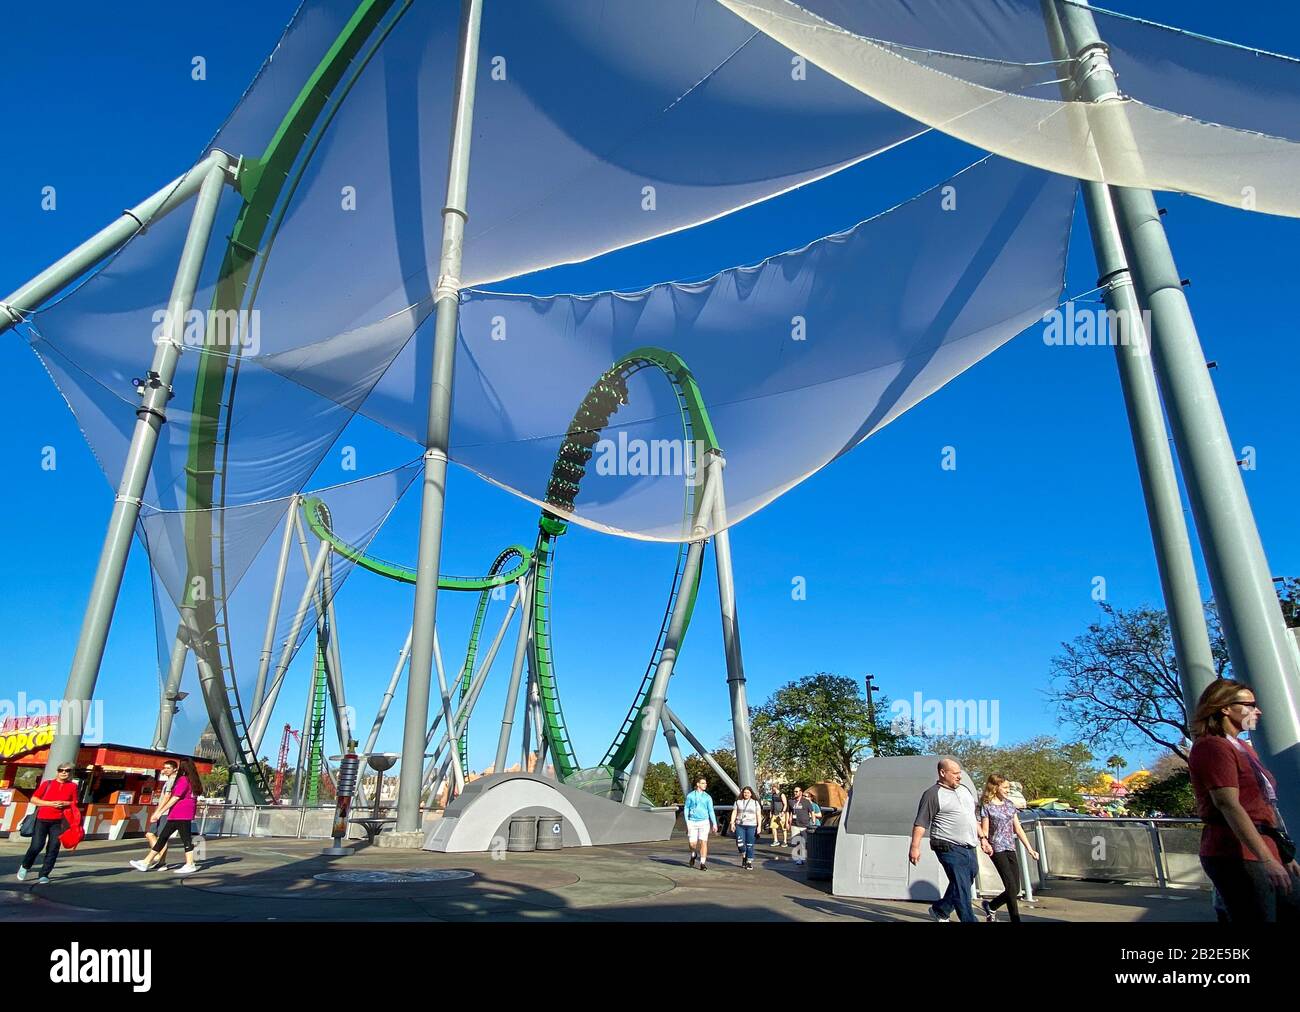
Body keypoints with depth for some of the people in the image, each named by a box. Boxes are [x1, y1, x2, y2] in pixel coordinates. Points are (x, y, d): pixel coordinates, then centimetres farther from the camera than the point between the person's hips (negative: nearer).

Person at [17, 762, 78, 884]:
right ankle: (25, 867, 24)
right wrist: (50, 803, -9)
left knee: (53, 848, -5)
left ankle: (44, 875, 6)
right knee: (37, 846, -6)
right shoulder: (47, 783, 6)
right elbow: (33, 799, 5)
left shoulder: (72, 786, 8)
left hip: (59, 821, 1)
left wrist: (65, 804, -11)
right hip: (42, 819, -1)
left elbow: (74, 804, 10)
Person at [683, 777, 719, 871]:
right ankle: (693, 855, 34)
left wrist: (715, 824, -6)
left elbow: (711, 811, 3)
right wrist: (687, 822, -1)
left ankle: (703, 864, -2)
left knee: (703, 842, -10)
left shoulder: (707, 797, 4)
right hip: (692, 822, 0)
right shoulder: (690, 795, 1)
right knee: (692, 843, 0)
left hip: (704, 822, 0)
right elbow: (686, 808, 6)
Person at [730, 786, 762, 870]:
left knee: (750, 845, -2)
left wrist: (759, 826, -2)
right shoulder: (738, 802, 11)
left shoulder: (755, 802, 8)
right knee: (740, 843, -8)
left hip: (751, 826, -1)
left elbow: (759, 815, 5)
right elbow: (734, 813, 10)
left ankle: (749, 863, 11)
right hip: (740, 826, 1)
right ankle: (744, 857, 20)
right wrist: (732, 823, 0)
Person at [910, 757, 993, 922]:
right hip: (950, 848, -8)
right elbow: (921, 823, -14)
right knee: (961, 889, -8)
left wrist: (982, 838, 21)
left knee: (966, 883, 15)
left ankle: (939, 911, 32)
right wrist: (915, 847, -21)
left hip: (970, 848, 8)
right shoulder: (933, 795, -9)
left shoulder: (965, 790, 15)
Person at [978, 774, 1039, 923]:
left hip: (1010, 849, 7)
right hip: (997, 849, -7)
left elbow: (1018, 828, 15)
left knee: (1015, 889, 7)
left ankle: (991, 906, 27)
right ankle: (1016, 920, -2)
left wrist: (1030, 848, 11)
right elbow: (984, 832, -7)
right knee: (1011, 887, -10)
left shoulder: (1009, 804, 12)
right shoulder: (987, 806, -6)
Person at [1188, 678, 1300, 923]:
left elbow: (1266, 806, 22)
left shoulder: (1244, 748, 19)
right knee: (1257, 918, -8)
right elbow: (1228, 806, -22)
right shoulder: (1212, 747, -13)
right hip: (1237, 856, -10)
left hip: (1266, 853, 10)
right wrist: (1266, 858, -27)